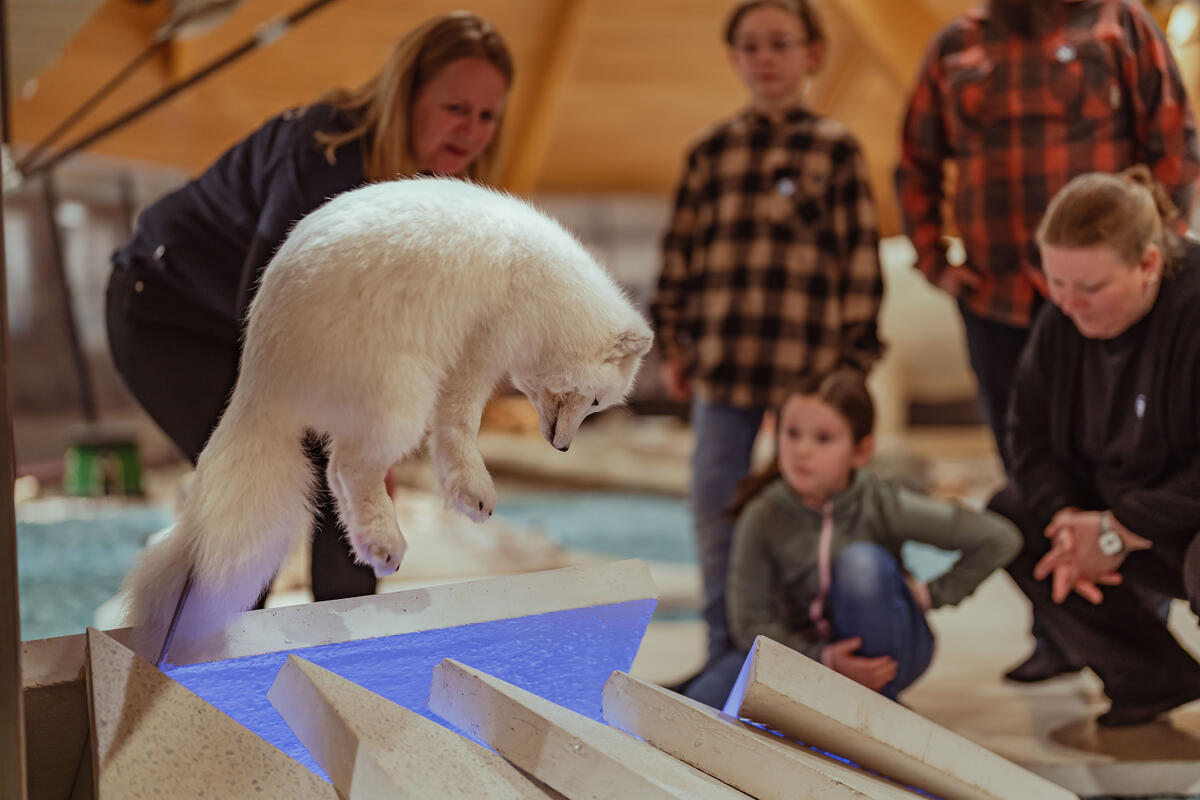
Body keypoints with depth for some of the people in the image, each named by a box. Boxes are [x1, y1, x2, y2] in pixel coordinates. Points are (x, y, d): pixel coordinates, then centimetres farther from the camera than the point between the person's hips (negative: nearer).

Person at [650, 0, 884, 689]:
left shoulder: (835, 149, 0)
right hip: (723, 361, 3)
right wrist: (675, 344, 9)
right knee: (714, 510, 7)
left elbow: (860, 256, -1)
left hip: (805, 365, -3)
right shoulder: (712, 150, 8)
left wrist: (852, 358, -4)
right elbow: (682, 248, 12)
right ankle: (724, 653, 22)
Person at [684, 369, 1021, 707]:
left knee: (861, 561, -31)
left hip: (886, 653, -1)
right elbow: (751, 623, -15)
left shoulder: (882, 505, -19)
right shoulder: (762, 519, -16)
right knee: (707, 697, -23)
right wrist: (825, 659, -27)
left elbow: (999, 538, -14)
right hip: (807, 651, 1)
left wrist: (932, 593, -10)